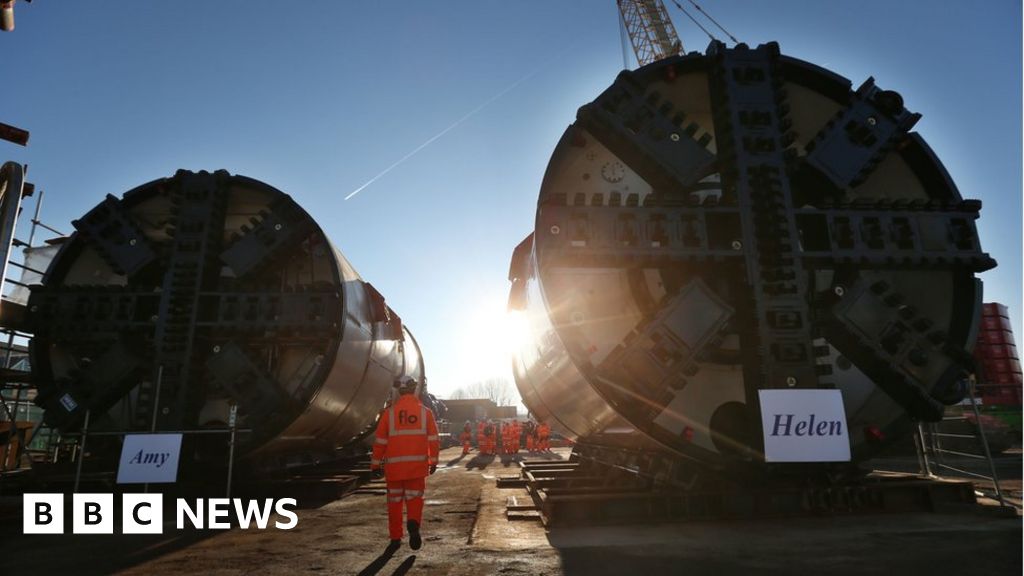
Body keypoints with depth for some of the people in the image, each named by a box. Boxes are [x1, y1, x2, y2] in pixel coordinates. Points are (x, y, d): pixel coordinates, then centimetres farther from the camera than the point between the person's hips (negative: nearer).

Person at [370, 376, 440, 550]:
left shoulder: (389, 412, -2)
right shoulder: (425, 412, 0)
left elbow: (380, 441, 0)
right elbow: (433, 439, -1)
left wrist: (375, 464, 9)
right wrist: (433, 461, 8)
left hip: (394, 465, 0)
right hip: (417, 464, 0)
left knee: (395, 501, 14)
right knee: (414, 497, 10)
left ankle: (396, 538, 18)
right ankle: (414, 523, -17)